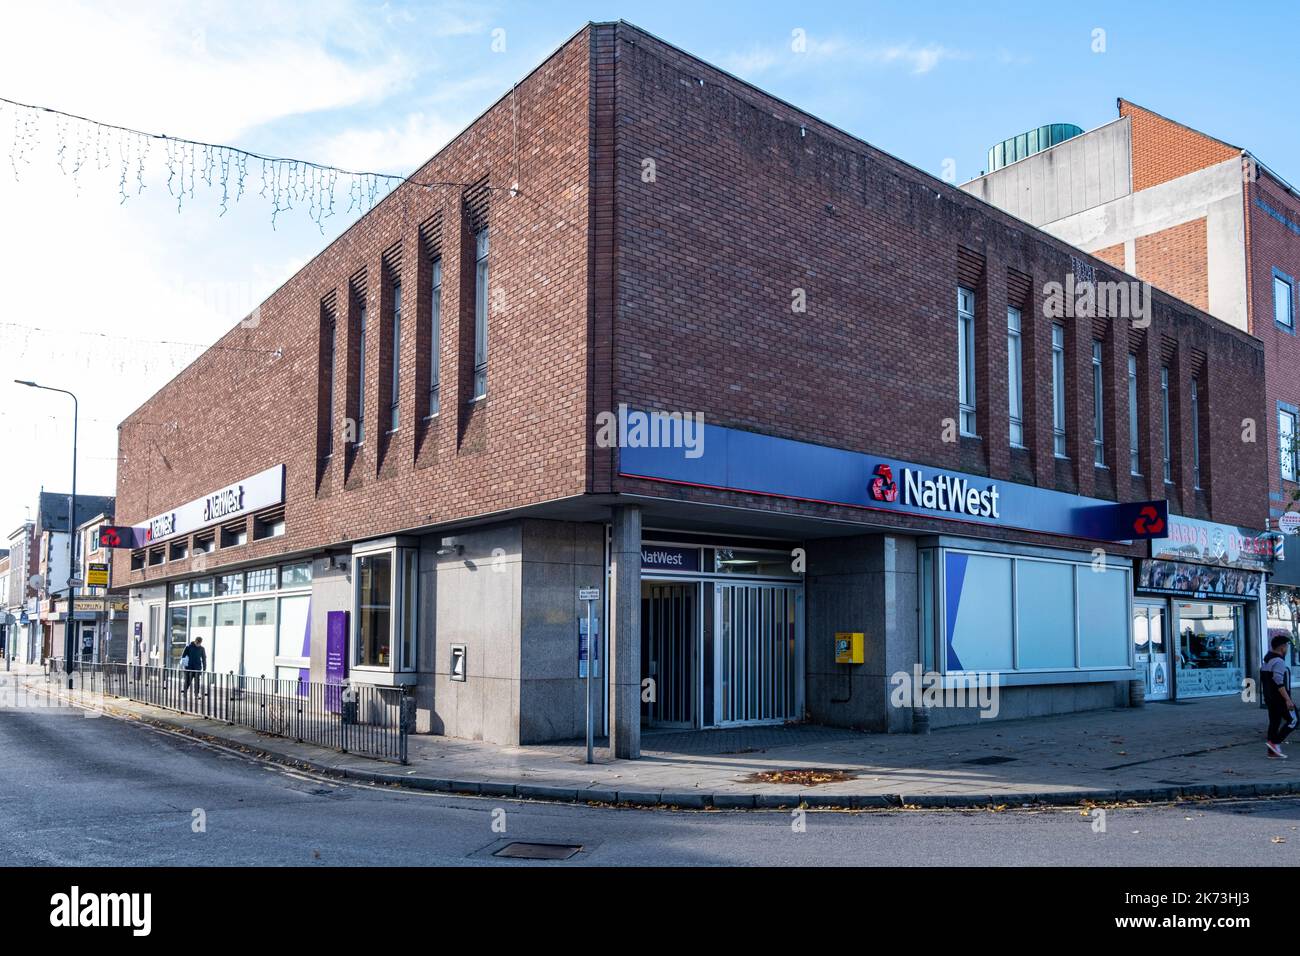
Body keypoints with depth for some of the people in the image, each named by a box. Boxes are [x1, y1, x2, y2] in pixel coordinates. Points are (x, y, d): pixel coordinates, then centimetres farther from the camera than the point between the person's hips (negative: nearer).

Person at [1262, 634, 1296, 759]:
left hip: (1269, 697, 10)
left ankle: (1272, 752, 10)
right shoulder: (1278, 661, -17)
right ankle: (1275, 743, -8)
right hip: (1279, 698, -10)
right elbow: (1279, 682, -24)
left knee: (1274, 722, 10)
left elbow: (1263, 681, 19)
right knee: (1292, 721, -2)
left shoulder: (1267, 660, 14)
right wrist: (1288, 699, -25)